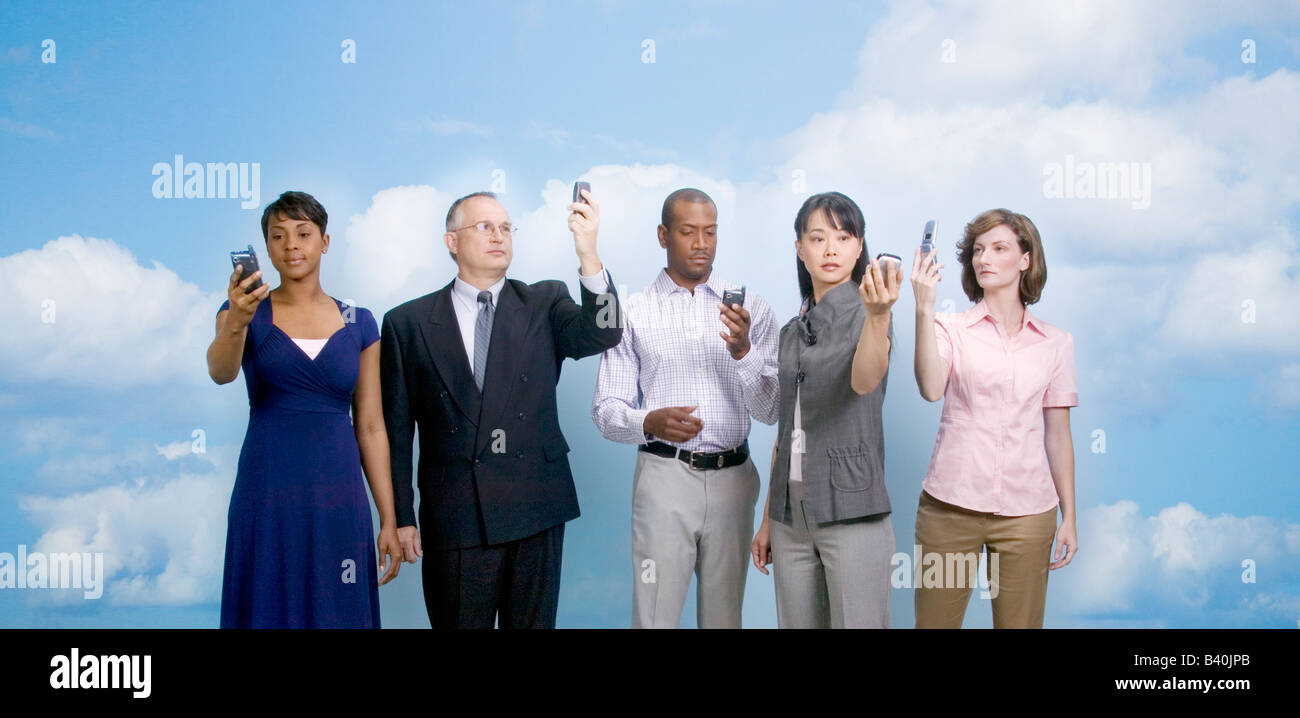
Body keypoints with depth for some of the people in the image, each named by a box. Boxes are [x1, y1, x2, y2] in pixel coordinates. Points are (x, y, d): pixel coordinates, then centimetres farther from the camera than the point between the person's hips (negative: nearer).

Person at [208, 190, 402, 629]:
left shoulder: (358, 324, 6)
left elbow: (370, 428, 6)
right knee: (269, 611, 5)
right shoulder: (246, 311, 1)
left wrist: (389, 520, 2)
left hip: (338, 497, 2)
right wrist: (236, 322, -40)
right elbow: (220, 372, -19)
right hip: (267, 497, -2)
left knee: (338, 613, 6)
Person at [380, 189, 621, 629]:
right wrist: (401, 517, 0)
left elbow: (601, 334, -16)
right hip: (454, 521, -1)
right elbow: (395, 430, 4)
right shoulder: (408, 324, 3)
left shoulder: (545, 304, 5)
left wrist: (587, 252, -30)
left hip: (536, 512, 1)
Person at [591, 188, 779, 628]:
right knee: (655, 617, -1)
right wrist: (650, 422, -22)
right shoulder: (634, 312, 1)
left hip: (732, 479, 2)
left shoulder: (750, 308, 4)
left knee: (724, 616, 11)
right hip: (665, 477, -2)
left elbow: (770, 411, 1)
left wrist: (743, 351, -16)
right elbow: (606, 411, -1)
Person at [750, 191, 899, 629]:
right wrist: (767, 520, 16)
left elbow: (865, 382, -27)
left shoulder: (865, 313, -5)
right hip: (792, 514, 6)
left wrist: (878, 316, -45)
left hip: (852, 510, -6)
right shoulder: (793, 332, 13)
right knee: (797, 623, 9)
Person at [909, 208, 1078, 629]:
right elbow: (931, 388, -18)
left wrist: (1069, 518, 9)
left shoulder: (1055, 342, 8)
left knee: (1020, 622, 7)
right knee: (935, 621, 5)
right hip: (951, 505, -1)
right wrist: (924, 307, -23)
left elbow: (1058, 435, 10)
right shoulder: (951, 328, 2)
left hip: (1027, 513, 2)